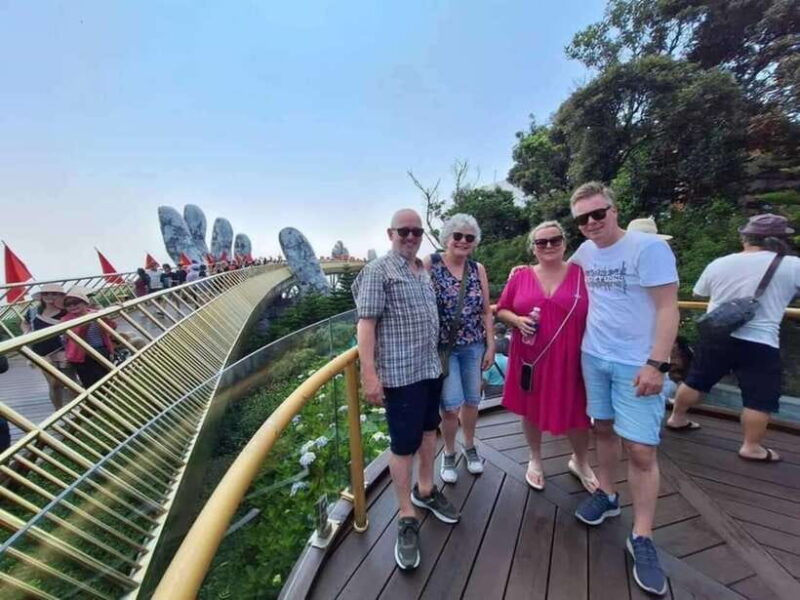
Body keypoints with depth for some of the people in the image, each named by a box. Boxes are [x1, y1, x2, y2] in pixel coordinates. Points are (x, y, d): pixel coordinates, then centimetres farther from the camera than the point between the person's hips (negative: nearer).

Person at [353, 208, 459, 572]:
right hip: (400, 373, -8)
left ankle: (425, 490, 43)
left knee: (429, 430, 20)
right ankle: (406, 518, 25)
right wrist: (369, 374, -21)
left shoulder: (424, 271, 12)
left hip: (431, 367, 8)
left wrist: (438, 358, 17)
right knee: (403, 443, 4)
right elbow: (366, 324, -16)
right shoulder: (378, 271, -10)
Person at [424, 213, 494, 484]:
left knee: (472, 400, 16)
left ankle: (470, 447, 43)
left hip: (473, 346, 4)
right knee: (451, 405, -1)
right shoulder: (429, 264, -10)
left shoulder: (478, 269, 3)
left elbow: (486, 311, 8)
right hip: (442, 347, -4)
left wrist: (491, 346, 6)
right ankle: (449, 453, 30)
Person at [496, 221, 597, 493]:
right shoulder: (520, 276, 0)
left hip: (569, 360, 0)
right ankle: (535, 460, 41)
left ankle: (580, 462, 44)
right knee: (531, 410, 15)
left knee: (577, 413, 13)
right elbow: (501, 310, 5)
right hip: (530, 358, 1)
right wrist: (517, 320, -15)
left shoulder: (581, 274, -2)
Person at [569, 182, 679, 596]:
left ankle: (641, 538, 20)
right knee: (603, 429, 18)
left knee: (641, 450, 1)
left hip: (636, 364, -5)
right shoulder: (584, 251, 5)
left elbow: (668, 308, -14)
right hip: (593, 357, 5)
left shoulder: (649, 247, -12)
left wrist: (656, 363, -19)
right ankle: (607, 495, 38)